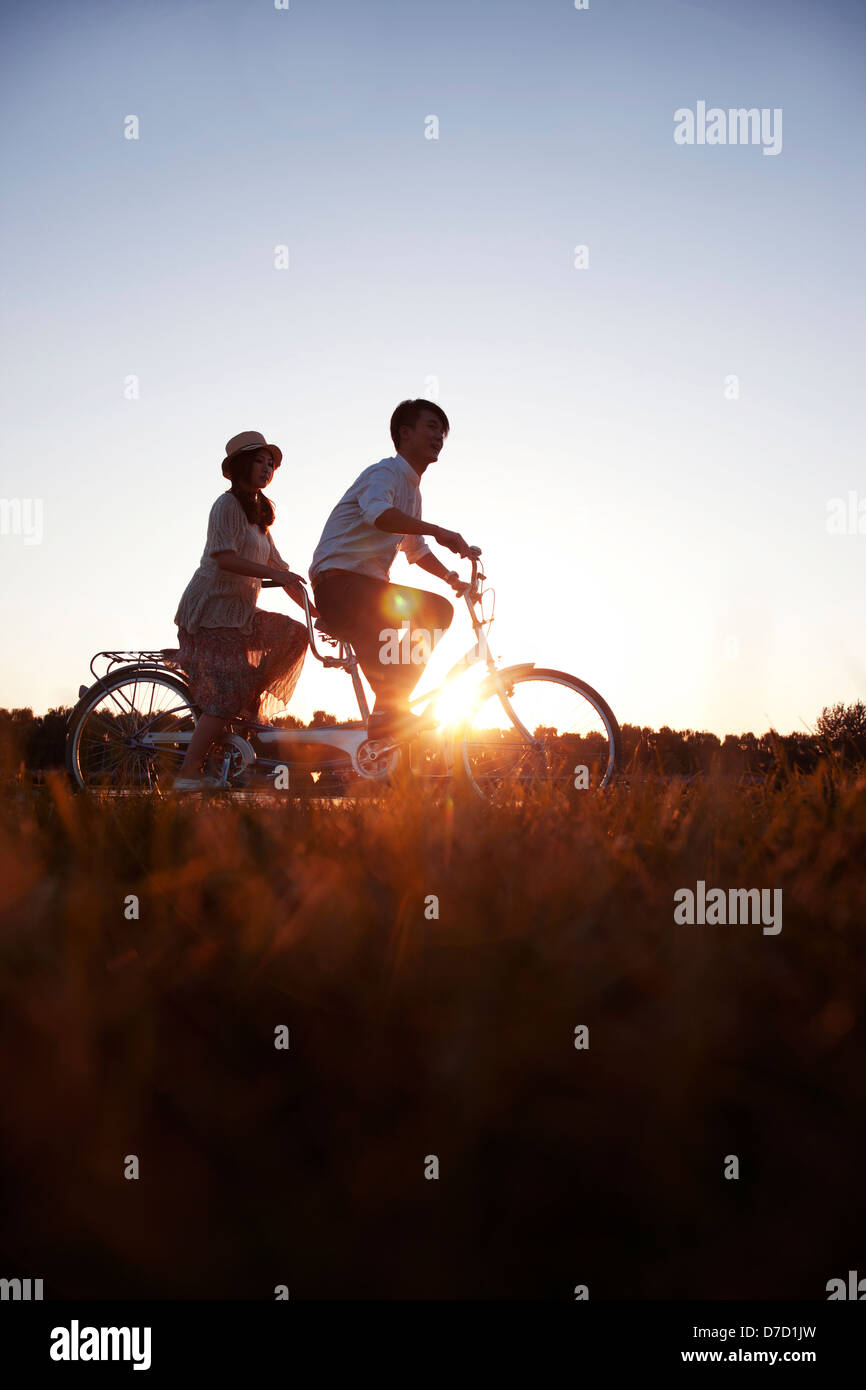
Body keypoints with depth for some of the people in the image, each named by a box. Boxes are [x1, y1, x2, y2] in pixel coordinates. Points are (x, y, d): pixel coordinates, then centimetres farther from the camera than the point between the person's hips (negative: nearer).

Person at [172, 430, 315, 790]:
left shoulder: (259, 514, 20)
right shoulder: (228, 504, -6)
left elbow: (280, 569, 15)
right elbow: (224, 557, -19)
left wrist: (314, 609, 6)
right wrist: (274, 573, -25)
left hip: (239, 612, 9)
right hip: (211, 608, -9)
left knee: (295, 635, -2)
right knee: (227, 692, -15)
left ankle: (252, 708, 0)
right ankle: (188, 773, -13)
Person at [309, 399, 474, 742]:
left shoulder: (412, 488, 21)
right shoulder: (385, 472, -8)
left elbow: (415, 549, 31)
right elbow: (378, 513, -32)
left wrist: (450, 577, 16)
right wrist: (437, 530, -38)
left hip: (366, 587, 10)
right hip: (338, 582, -10)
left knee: (439, 609, 2)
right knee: (417, 605, -30)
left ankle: (392, 707, -2)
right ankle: (389, 709, -27)